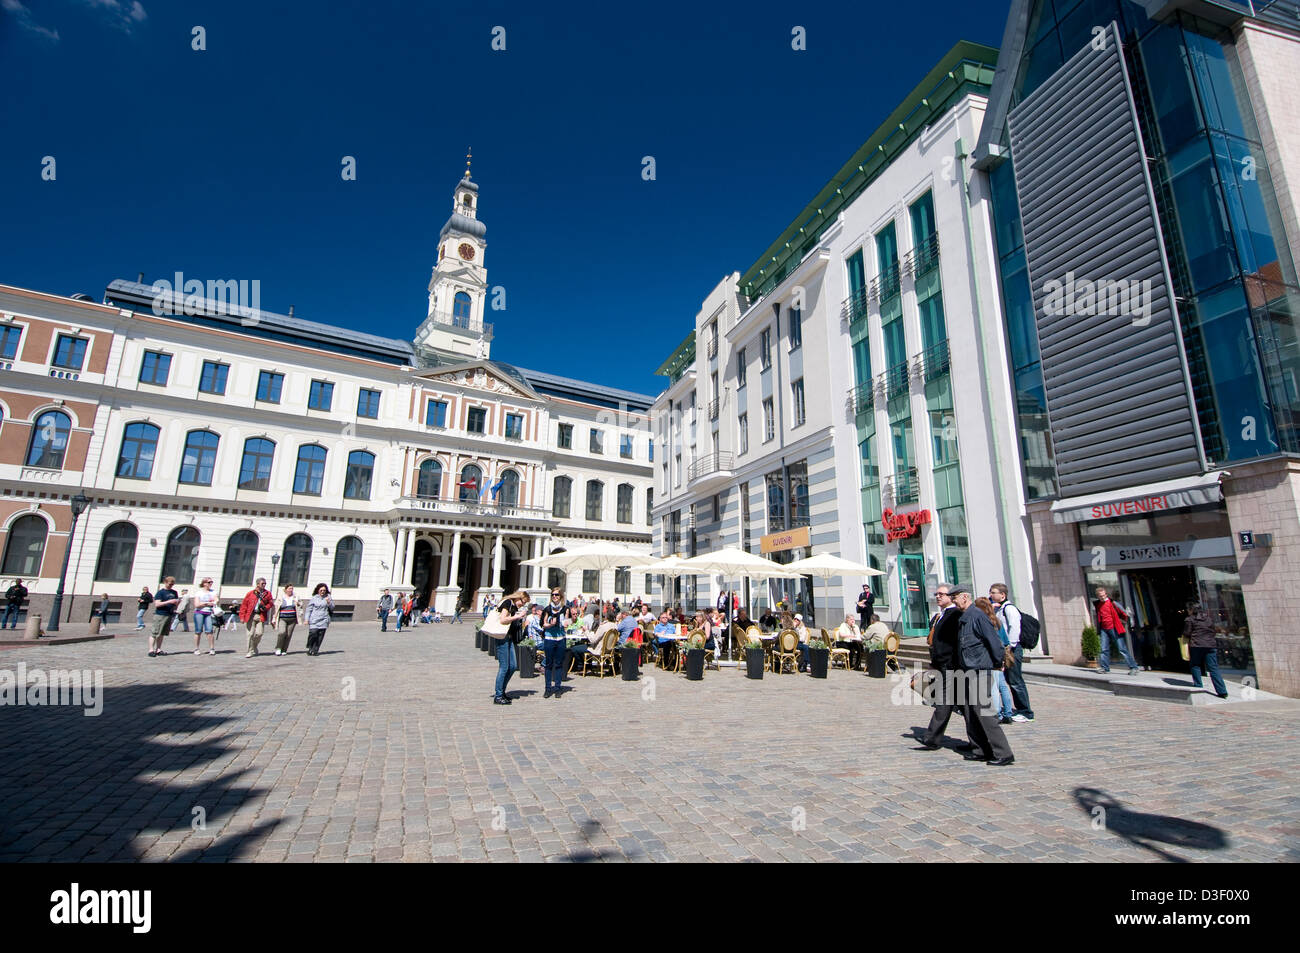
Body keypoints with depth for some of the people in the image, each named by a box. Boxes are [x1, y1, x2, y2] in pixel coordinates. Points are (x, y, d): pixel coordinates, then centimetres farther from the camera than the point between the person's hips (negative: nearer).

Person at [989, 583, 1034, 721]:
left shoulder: (1009, 608, -11)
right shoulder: (996, 610, 16)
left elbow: (1014, 627, -20)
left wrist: (1010, 645, -21)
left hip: (1012, 650, -9)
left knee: (1015, 681, -6)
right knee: (1010, 680, 12)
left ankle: (1026, 712, 2)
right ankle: (1019, 709, 21)